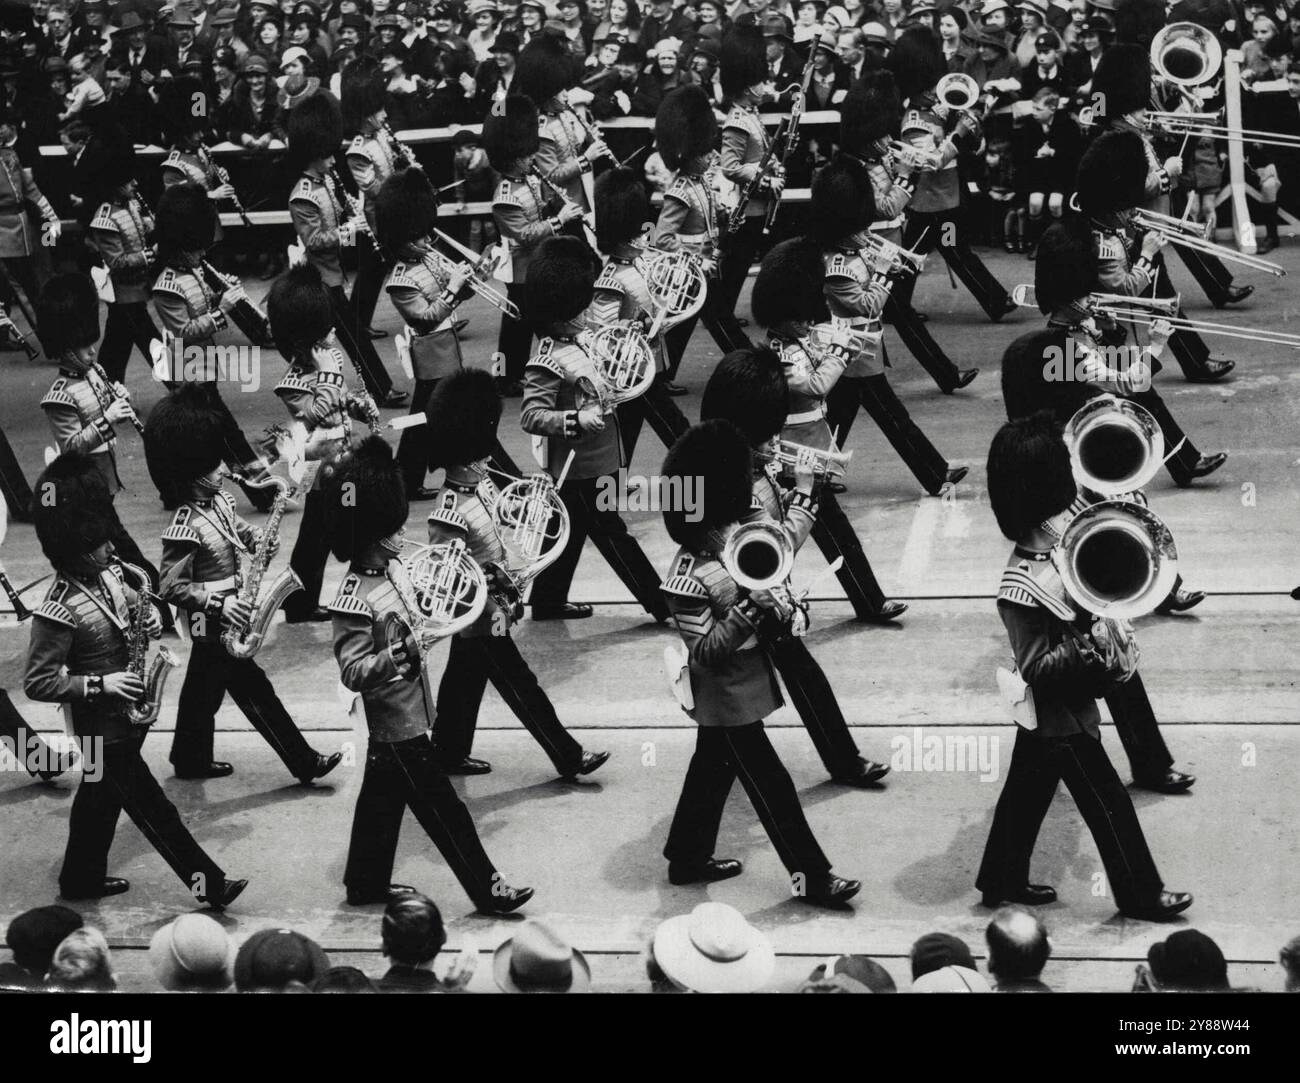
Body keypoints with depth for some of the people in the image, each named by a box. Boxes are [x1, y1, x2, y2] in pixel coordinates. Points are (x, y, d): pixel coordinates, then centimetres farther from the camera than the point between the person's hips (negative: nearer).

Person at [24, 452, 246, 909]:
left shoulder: (109, 570, -2)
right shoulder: (59, 611, -26)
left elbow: (132, 611, 17)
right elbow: (38, 683, -23)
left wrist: (149, 621, -6)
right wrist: (99, 684, -26)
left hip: (130, 712, 8)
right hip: (103, 728, -8)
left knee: (100, 797, 23)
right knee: (153, 810, 2)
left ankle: (81, 879, 39)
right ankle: (208, 884, 10)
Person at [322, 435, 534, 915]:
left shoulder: (396, 567, 0)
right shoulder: (354, 601, -26)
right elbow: (352, 672, -28)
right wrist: (391, 660, -46)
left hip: (406, 714, 9)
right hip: (400, 724, -9)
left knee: (384, 796, 21)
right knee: (445, 812, 1)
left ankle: (367, 883, 36)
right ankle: (486, 889, 11)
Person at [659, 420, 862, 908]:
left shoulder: (738, 540, -4)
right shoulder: (689, 579, -27)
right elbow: (706, 652, -26)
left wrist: (778, 612, -14)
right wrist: (747, 611, -36)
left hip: (743, 683, 9)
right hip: (728, 698, -9)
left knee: (713, 766, 21)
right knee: (769, 782, 1)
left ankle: (687, 858, 37)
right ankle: (809, 875, 11)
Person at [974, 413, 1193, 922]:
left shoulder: (1053, 552, -5)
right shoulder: (1023, 589, -32)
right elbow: (1036, 671, -27)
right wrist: (1088, 644, -37)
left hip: (1045, 717, 9)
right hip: (1062, 719, -9)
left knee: (1026, 794, 22)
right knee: (1109, 805, 7)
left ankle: (1001, 881, 38)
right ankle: (1140, 894, 23)